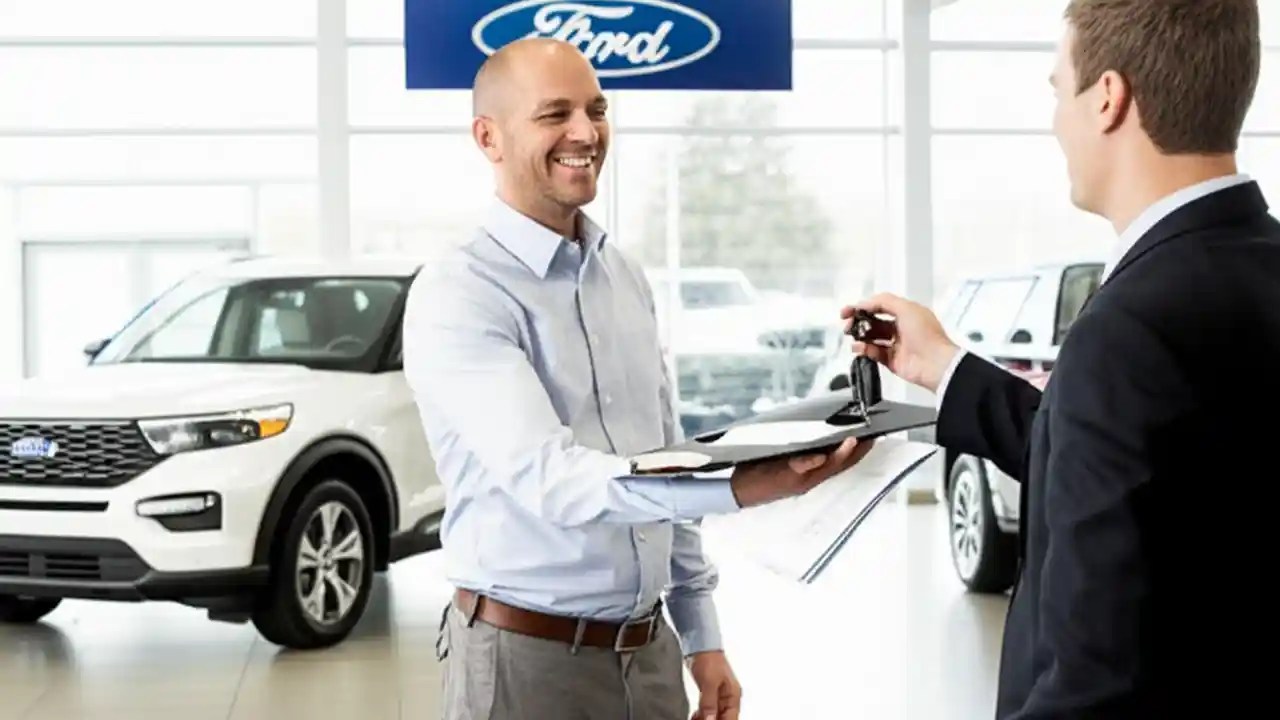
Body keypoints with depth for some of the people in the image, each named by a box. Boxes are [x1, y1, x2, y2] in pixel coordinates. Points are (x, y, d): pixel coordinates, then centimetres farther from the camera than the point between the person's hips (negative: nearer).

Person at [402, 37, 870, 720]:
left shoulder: (625, 277, 8)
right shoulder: (456, 297, -15)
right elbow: (547, 478, -27)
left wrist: (699, 634, 13)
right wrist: (737, 488, -40)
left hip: (648, 651, 6)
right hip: (529, 658, -6)